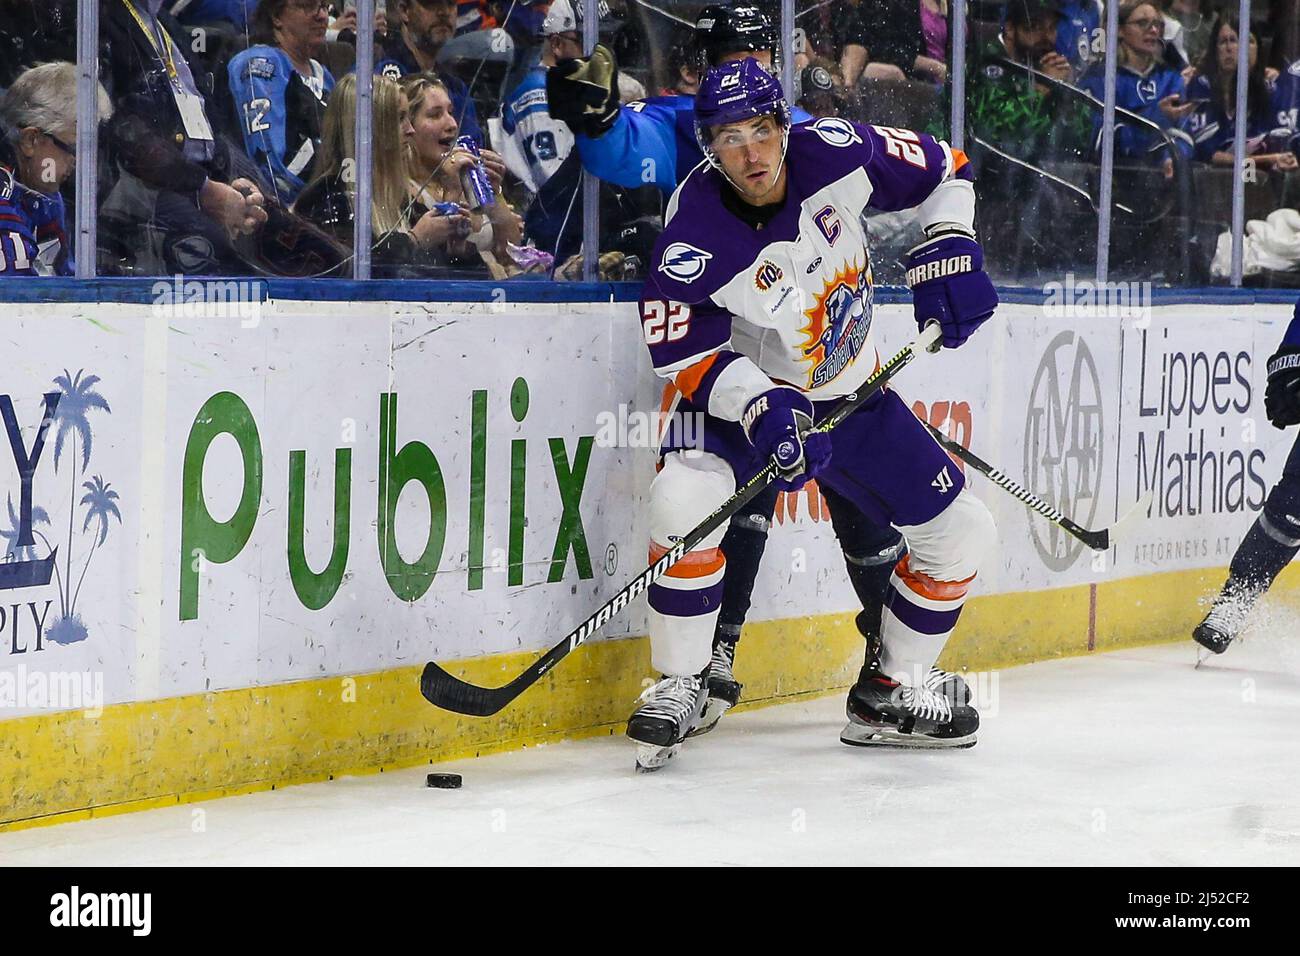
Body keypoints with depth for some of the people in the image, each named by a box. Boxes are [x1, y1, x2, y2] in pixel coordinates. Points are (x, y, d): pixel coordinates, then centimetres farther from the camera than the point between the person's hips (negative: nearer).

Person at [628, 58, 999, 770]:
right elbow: (684, 354, -20)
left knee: (961, 533, 1)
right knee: (685, 502, -32)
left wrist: (947, 253, -13)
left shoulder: (836, 154, -18)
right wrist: (761, 409, -34)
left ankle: (890, 693, 20)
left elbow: (941, 169, -1)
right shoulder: (695, 238, -26)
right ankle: (679, 686, -12)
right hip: (739, 391, -4)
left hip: (850, 395, 4)